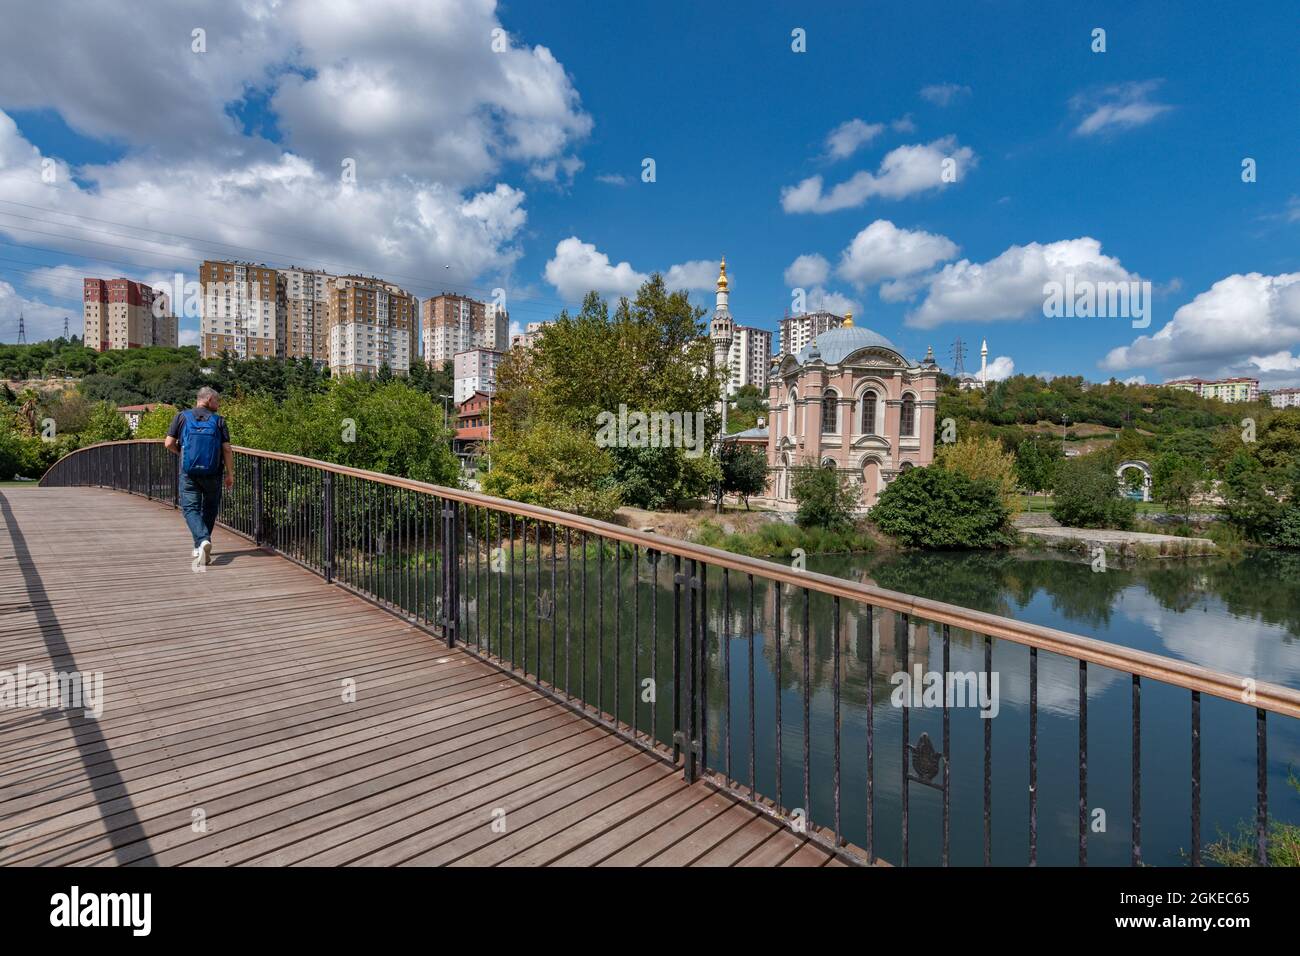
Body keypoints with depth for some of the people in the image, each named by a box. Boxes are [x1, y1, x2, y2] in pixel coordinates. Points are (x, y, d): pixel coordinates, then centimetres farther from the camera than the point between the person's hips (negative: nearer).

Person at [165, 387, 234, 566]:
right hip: (213, 472, 0)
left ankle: (202, 541, -21)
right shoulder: (218, 420, 0)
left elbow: (169, 443, -1)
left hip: (189, 471, 0)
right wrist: (230, 474, 2)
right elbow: (227, 449, -5)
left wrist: (182, 454, 20)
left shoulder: (182, 416, 3)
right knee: (209, 508, 15)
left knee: (190, 508, 2)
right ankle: (199, 547, 22)